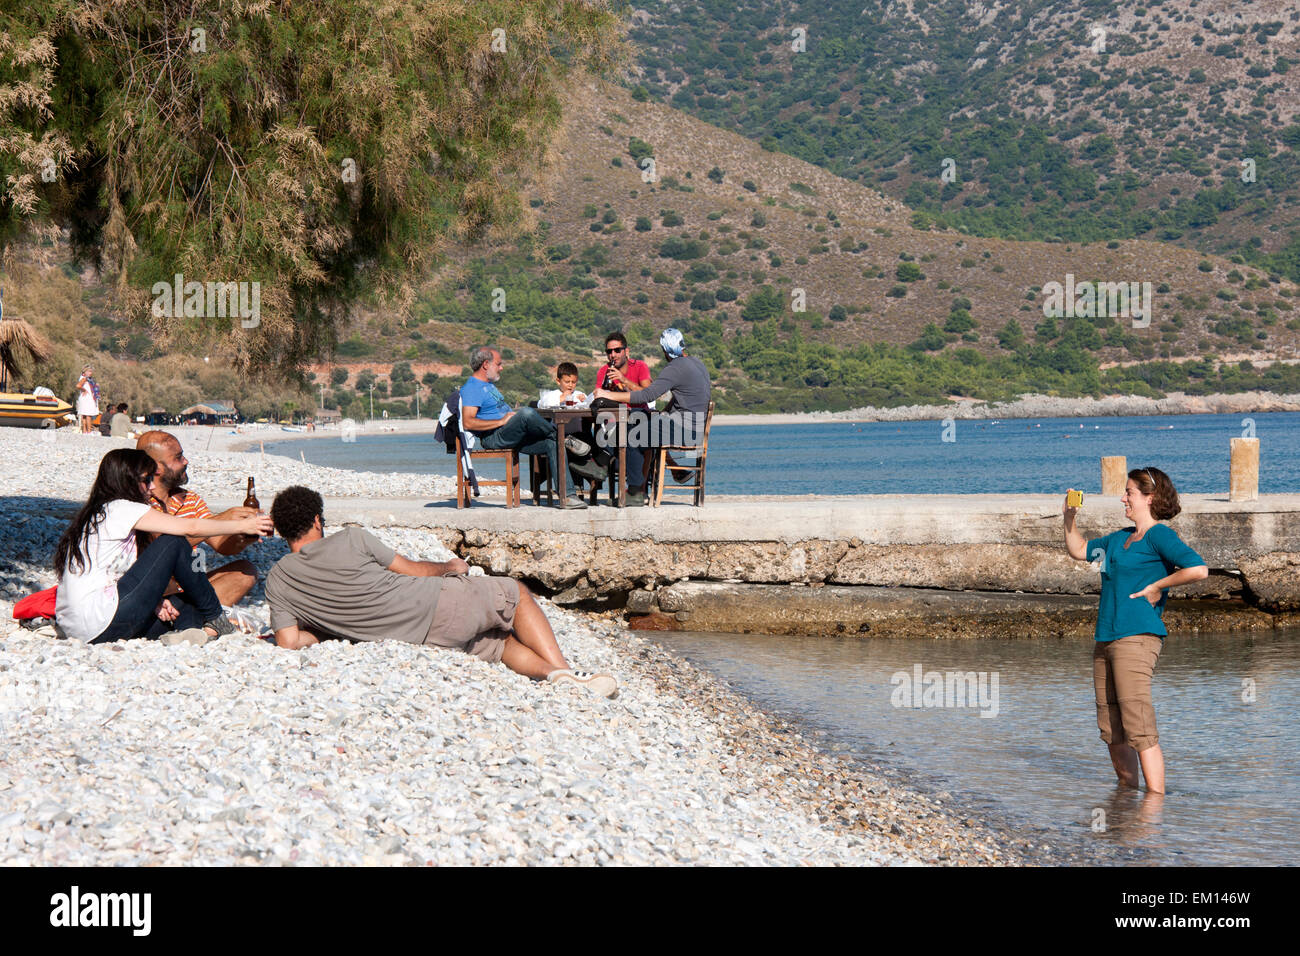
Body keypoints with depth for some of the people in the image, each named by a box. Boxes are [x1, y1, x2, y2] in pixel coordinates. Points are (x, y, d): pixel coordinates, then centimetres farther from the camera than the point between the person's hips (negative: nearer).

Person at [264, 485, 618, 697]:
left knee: (503, 644, 24)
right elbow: (413, 570, 3)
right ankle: (562, 668, 4)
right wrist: (451, 566, 22)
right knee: (517, 593, 20)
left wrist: (324, 632, 16)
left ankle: (550, 670, -4)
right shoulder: (351, 540, -8)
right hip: (441, 605, -4)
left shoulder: (277, 581, 0)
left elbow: (289, 642, -5)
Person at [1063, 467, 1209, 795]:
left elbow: (1198, 569, -19)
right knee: (1110, 729, 11)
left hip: (1137, 636, -9)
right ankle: (1127, 791, 21)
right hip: (1106, 639, 9)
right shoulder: (1119, 538, 20)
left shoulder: (1159, 536, -5)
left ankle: (1156, 798, -17)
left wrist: (1157, 586, -12)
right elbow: (1078, 550, 35)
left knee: (1138, 726, -16)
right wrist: (1069, 519, 19)